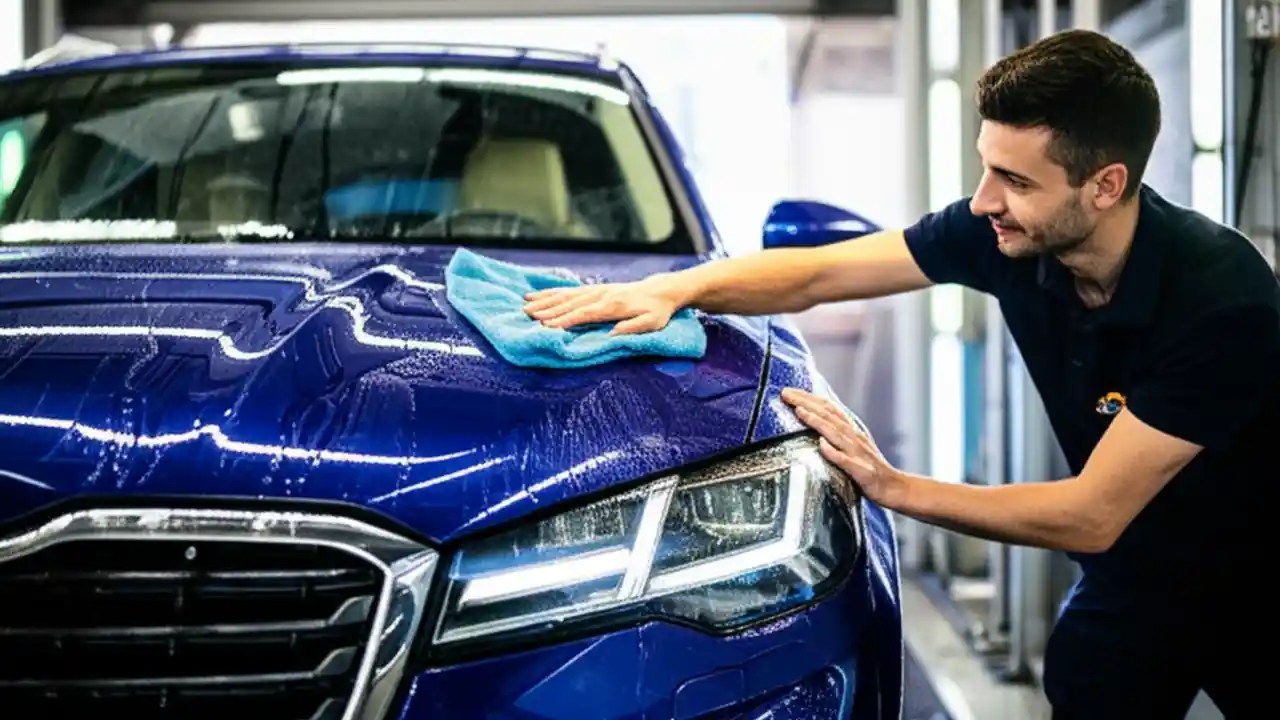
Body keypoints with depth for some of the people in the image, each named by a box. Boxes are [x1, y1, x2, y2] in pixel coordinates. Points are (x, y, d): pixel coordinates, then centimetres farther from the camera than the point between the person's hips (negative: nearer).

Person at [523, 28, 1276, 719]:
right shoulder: (1001, 233, -16)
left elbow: (1090, 516, -29)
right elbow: (814, 272, -7)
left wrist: (895, 488, -26)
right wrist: (671, 287, -23)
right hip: (1134, 573, 4)